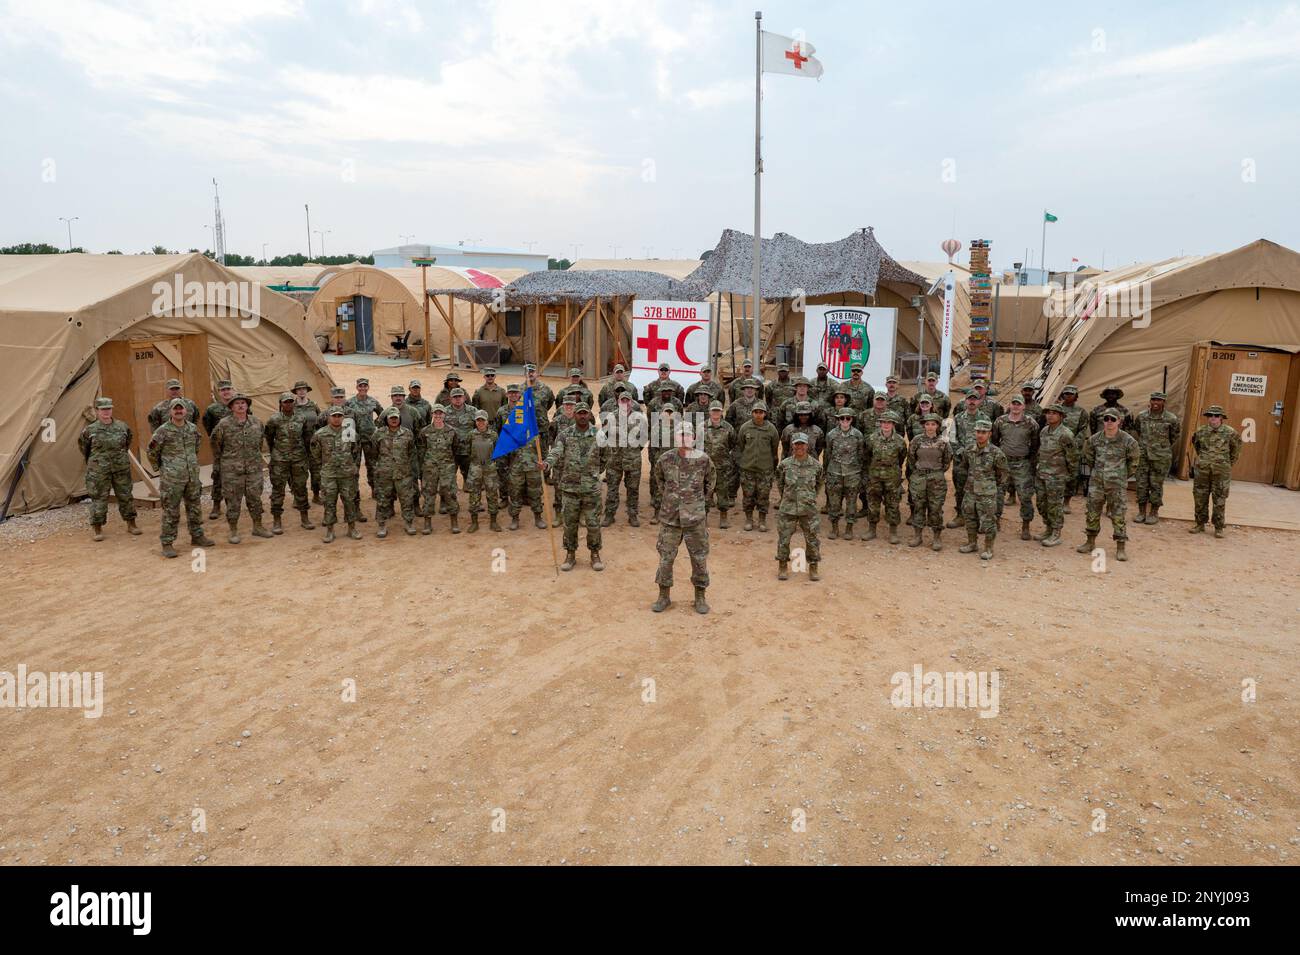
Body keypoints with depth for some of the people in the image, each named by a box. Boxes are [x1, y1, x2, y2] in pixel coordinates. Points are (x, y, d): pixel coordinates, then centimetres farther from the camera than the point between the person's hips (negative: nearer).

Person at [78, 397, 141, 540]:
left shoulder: (122, 427, 2)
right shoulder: (90, 430, -5)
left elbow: (127, 442, 20)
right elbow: (83, 447, 11)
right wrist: (91, 462, 17)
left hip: (121, 469, 2)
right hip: (99, 471, -2)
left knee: (126, 496, 9)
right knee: (99, 499, 1)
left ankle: (131, 525, 22)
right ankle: (98, 530, 12)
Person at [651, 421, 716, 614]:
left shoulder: (703, 459, -6)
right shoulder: (665, 459, -3)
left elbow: (710, 480, 12)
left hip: (695, 518, -1)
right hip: (670, 517, 1)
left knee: (699, 558, 6)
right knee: (666, 557, 5)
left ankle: (700, 597, 21)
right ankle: (664, 596, 20)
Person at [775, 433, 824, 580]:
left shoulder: (815, 465, -2)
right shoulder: (785, 464, -3)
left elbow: (819, 484, 14)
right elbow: (779, 484, 11)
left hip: (809, 509, 0)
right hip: (788, 509, 0)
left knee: (812, 539, 4)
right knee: (783, 539, 4)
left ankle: (813, 568, 19)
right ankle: (783, 567, 21)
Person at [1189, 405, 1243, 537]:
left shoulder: (1229, 432, -6)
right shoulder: (1200, 431, 1)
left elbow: (1236, 447, 11)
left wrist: (1230, 462, 13)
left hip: (1221, 472, -3)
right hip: (1202, 471, 3)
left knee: (1219, 501, 2)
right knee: (1200, 498, 8)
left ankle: (1219, 528, 10)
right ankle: (1200, 524, 20)